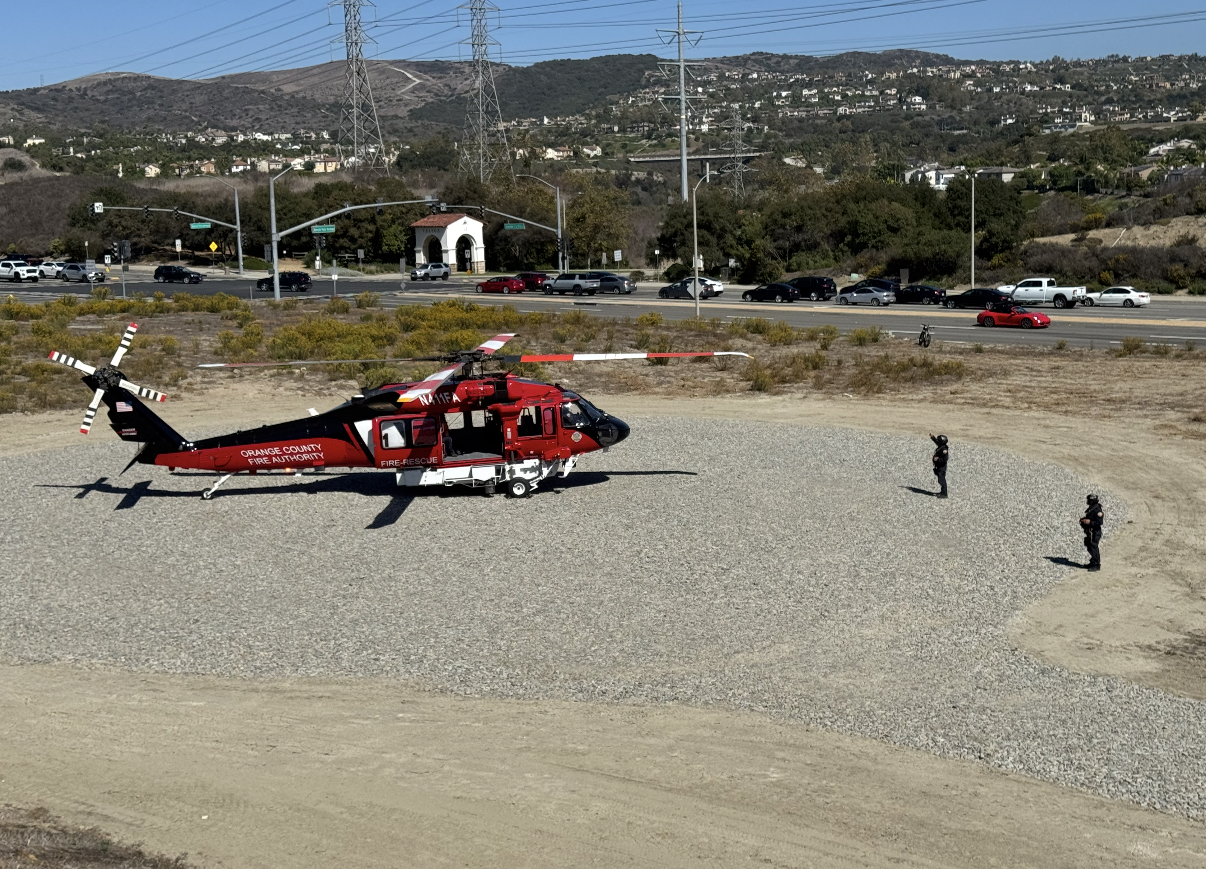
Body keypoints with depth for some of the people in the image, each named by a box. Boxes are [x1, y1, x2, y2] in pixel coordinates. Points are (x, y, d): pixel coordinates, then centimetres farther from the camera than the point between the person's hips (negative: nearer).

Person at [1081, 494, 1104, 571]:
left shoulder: (1098, 510, -19)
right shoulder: (1091, 509, 12)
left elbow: (1099, 522, -23)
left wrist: (1089, 522, -26)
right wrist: (1083, 519, 8)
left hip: (1094, 532, -10)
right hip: (1089, 532, 10)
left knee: (1094, 548, -8)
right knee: (1090, 547, 17)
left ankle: (1097, 565, -3)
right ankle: (1092, 562, 29)